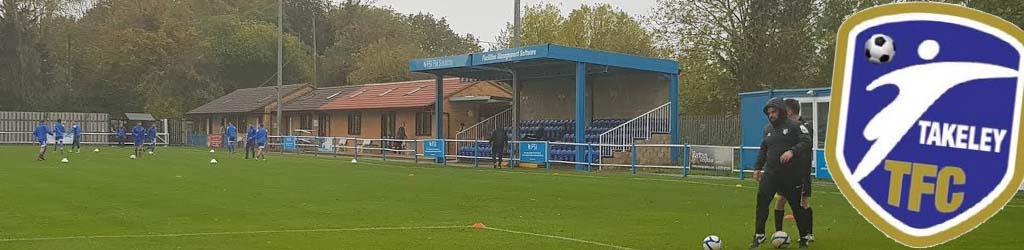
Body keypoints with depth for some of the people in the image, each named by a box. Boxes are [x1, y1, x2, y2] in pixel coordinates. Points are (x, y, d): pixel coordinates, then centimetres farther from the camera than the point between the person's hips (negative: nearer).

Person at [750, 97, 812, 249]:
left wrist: (792, 151, -29)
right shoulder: (769, 130, 14)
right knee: (762, 202, -5)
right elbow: (763, 151, 21)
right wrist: (757, 168, 14)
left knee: (797, 206, 5)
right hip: (770, 174, 5)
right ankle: (759, 235, 5)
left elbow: (806, 142, -15)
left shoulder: (793, 127, -5)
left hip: (790, 175, -5)